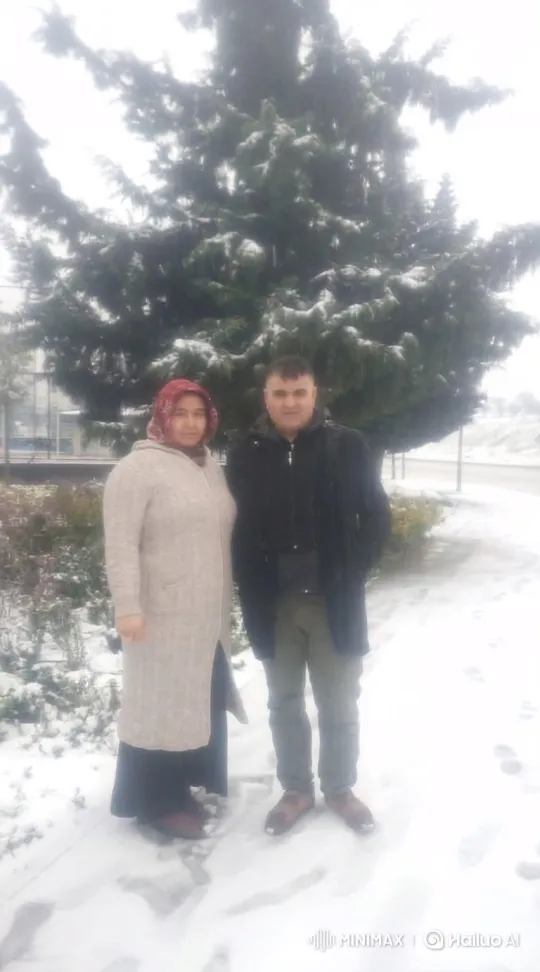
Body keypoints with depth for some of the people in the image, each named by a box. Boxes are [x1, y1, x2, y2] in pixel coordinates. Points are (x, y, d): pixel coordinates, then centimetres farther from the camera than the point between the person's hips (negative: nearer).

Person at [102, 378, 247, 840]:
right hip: (163, 615, -8)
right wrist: (128, 606, -22)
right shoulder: (138, 467, -11)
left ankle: (181, 787, 32)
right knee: (162, 704, 1)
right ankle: (155, 801, 17)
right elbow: (120, 544, -16)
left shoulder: (212, 467, 13)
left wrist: (227, 597, 21)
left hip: (209, 614, 8)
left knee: (202, 702, 16)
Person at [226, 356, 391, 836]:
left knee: (339, 703, 12)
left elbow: (377, 516, 1)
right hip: (274, 605, 2)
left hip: (335, 601, -1)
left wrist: (352, 574, -6)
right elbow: (237, 529, 6)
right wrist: (252, 588, -3)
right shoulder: (246, 454, 0)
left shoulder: (348, 446, -4)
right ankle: (296, 789, 32)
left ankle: (341, 787, 33)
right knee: (285, 703, 15)